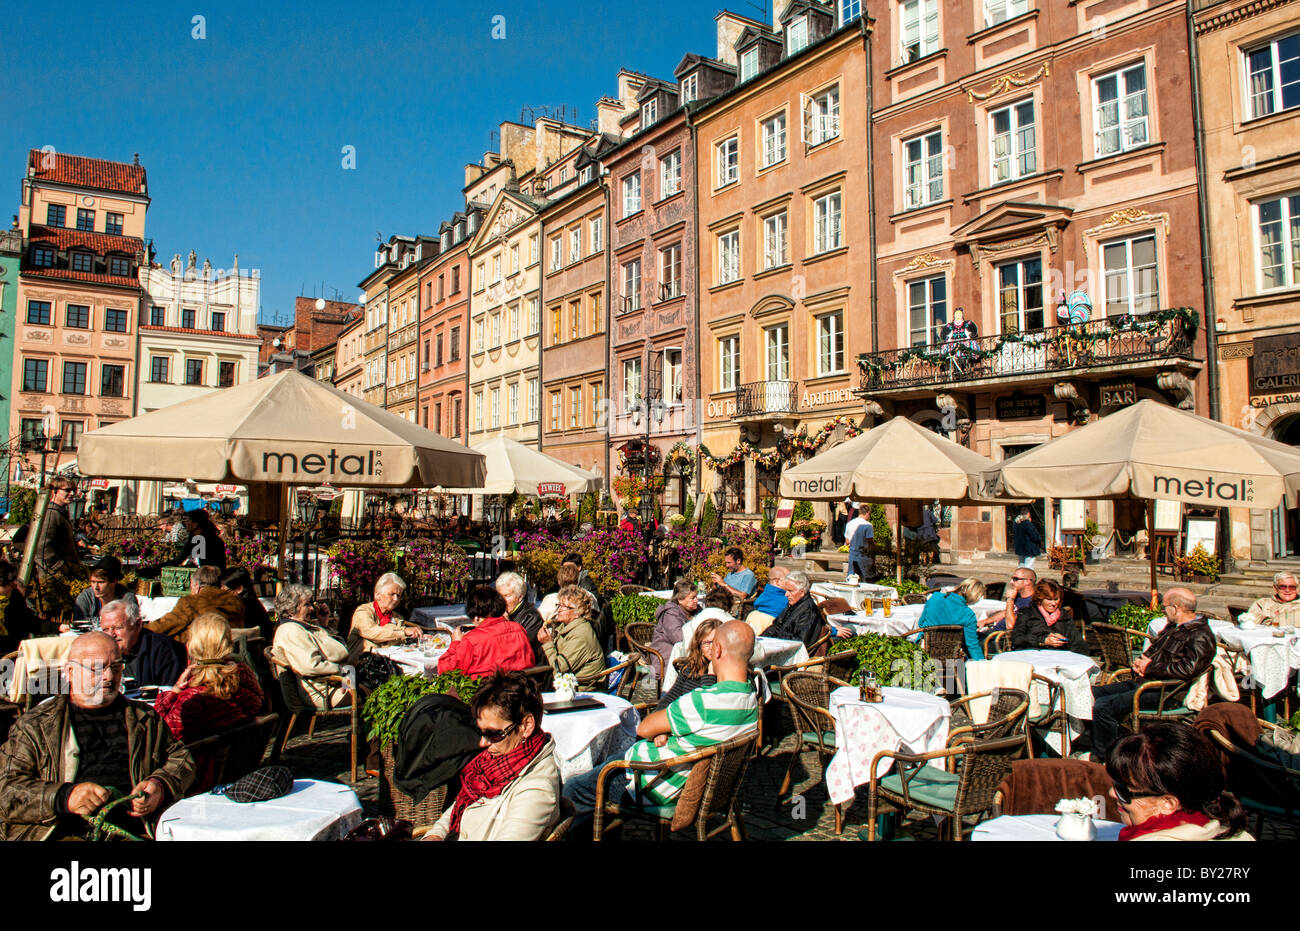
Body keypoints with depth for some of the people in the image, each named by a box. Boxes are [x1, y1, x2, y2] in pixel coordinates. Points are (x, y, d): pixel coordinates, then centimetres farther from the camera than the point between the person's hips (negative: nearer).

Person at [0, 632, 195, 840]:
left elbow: (181, 757, 21)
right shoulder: (34, 724, 12)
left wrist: (160, 787, -1)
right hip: (64, 834, 0)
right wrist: (64, 797, -15)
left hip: (133, 833, 0)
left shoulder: (145, 718, 21)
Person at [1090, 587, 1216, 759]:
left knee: (1103, 706, -25)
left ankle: (1099, 757, -9)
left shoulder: (1201, 636, -11)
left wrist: (1150, 667, -12)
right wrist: (1139, 661, 5)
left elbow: (1186, 669, -24)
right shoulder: (1173, 626, 20)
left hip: (1162, 692, -10)